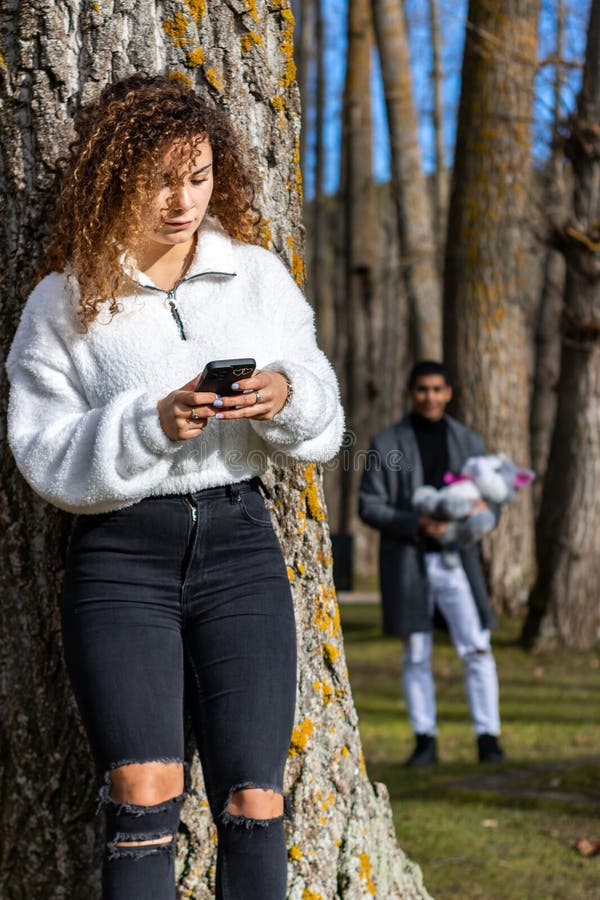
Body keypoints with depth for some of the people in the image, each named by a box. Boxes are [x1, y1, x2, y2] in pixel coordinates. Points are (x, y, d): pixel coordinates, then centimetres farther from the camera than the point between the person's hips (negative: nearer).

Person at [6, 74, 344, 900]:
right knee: (144, 796, -16)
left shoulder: (260, 276, 9)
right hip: (122, 553, -2)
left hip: (240, 542, 2)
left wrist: (286, 396, -9)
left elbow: (324, 426, 13)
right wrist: (153, 423, -17)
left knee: (254, 801, -7)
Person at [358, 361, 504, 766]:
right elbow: (368, 505, -2)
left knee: (477, 649, -6)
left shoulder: (470, 443, 10)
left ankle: (488, 737, -1)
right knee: (415, 656, 4)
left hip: (456, 559, 1)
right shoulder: (386, 443, 4)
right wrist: (415, 525, -17)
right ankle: (425, 740, 12)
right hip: (407, 561, -1)